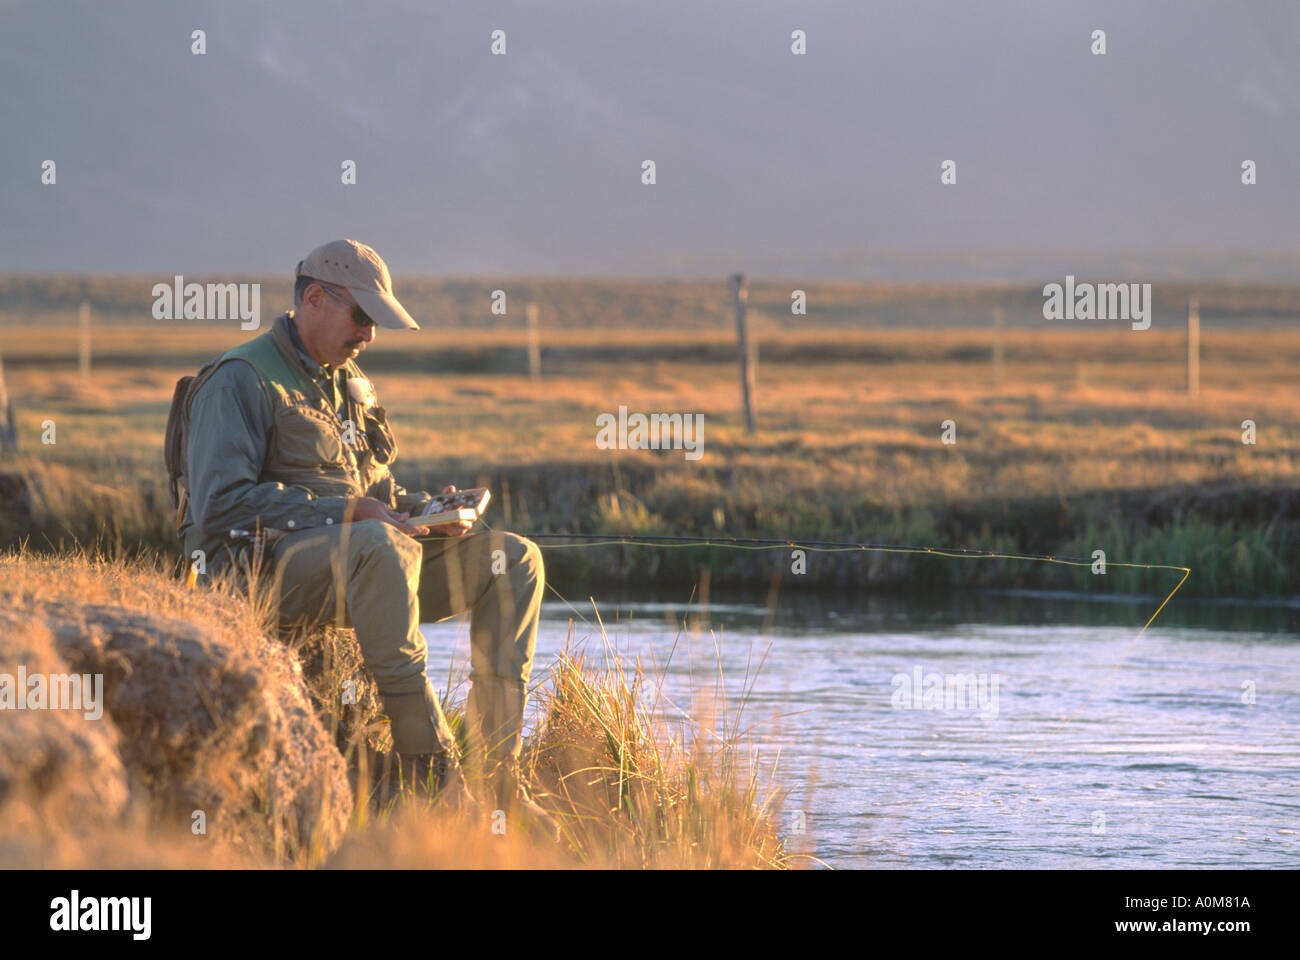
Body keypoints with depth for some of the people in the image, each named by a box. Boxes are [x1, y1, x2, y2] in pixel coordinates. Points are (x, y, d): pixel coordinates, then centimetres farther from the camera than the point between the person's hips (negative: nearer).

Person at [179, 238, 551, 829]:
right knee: (380, 548, -40)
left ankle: (495, 774, -15)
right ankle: (429, 771, -40)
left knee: (513, 561, -5)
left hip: (356, 570, 9)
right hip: (263, 570, -9)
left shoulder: (348, 383, 23)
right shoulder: (240, 381, -5)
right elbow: (219, 506, -17)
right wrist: (344, 512, -21)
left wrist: (423, 509, 6)